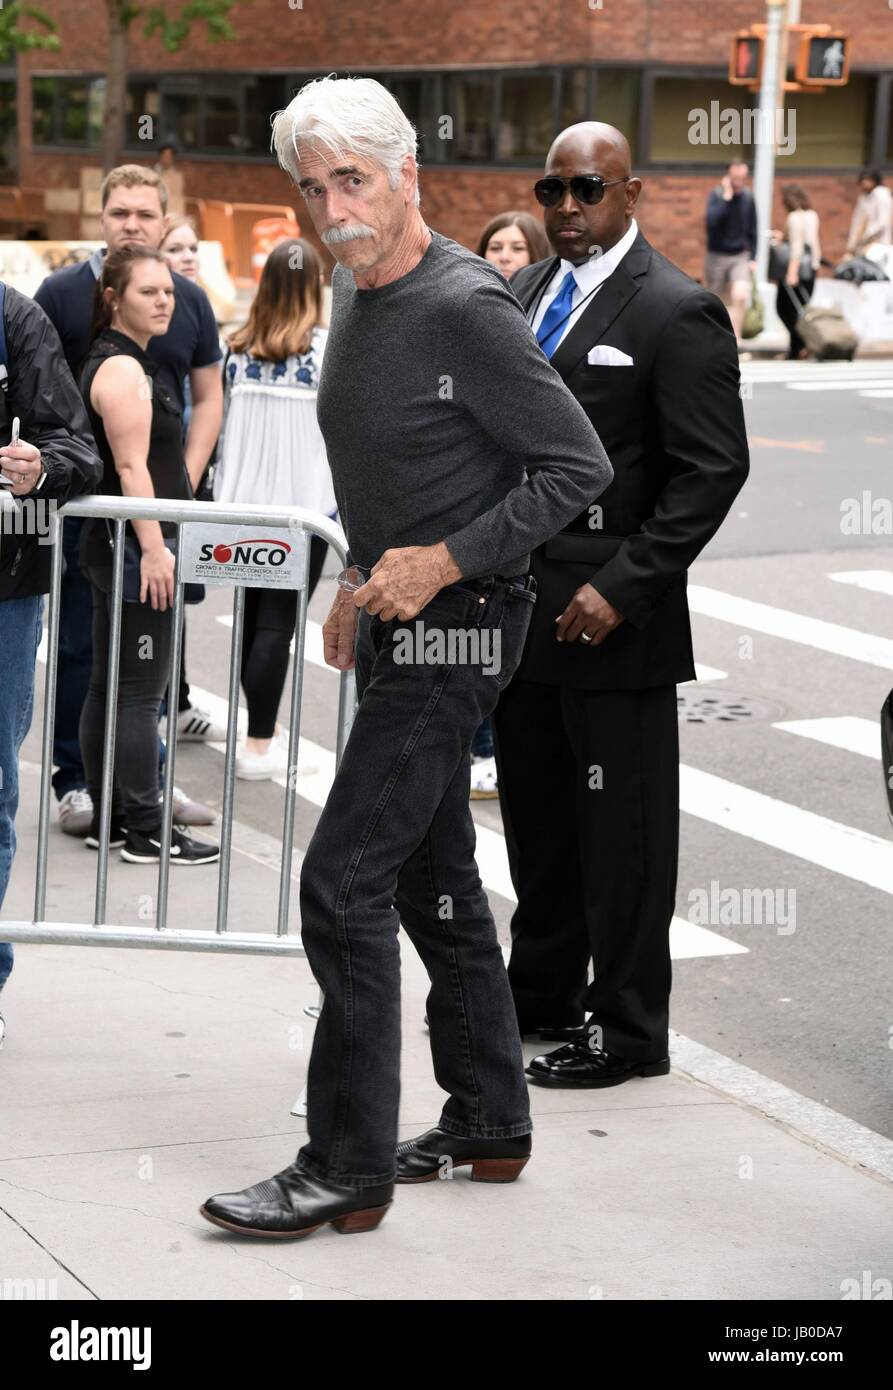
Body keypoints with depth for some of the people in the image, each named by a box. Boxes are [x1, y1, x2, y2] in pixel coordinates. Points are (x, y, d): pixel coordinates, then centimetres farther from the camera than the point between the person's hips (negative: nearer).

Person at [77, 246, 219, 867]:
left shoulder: (126, 362, 18)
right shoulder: (122, 369, -14)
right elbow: (132, 467, -20)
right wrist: (153, 548, -22)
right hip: (134, 544, -11)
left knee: (110, 687, 12)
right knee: (141, 690, -8)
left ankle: (109, 820, 17)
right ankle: (146, 832, -5)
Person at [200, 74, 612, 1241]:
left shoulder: (464, 306, -18)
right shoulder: (354, 292, 10)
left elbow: (579, 466, -18)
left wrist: (444, 562, -18)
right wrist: (366, 585, 15)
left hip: (456, 625, -10)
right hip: (402, 623, 10)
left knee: (344, 881, -11)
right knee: (433, 874, 16)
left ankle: (347, 1168, -4)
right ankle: (489, 1124, 28)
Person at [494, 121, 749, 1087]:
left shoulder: (677, 312, -10)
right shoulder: (520, 297, 13)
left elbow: (712, 470, -14)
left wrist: (623, 588, -19)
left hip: (612, 619, -7)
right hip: (517, 606, 7)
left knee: (621, 828, 0)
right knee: (536, 815, 17)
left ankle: (628, 1028, 11)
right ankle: (542, 994, 31)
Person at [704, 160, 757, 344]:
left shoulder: (748, 197, 1)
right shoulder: (716, 194, -7)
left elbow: (752, 230, 8)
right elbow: (712, 220, -25)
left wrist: (752, 258, 3)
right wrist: (727, 197, -24)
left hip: (740, 256, 1)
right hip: (717, 255, -1)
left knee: (741, 296, -19)